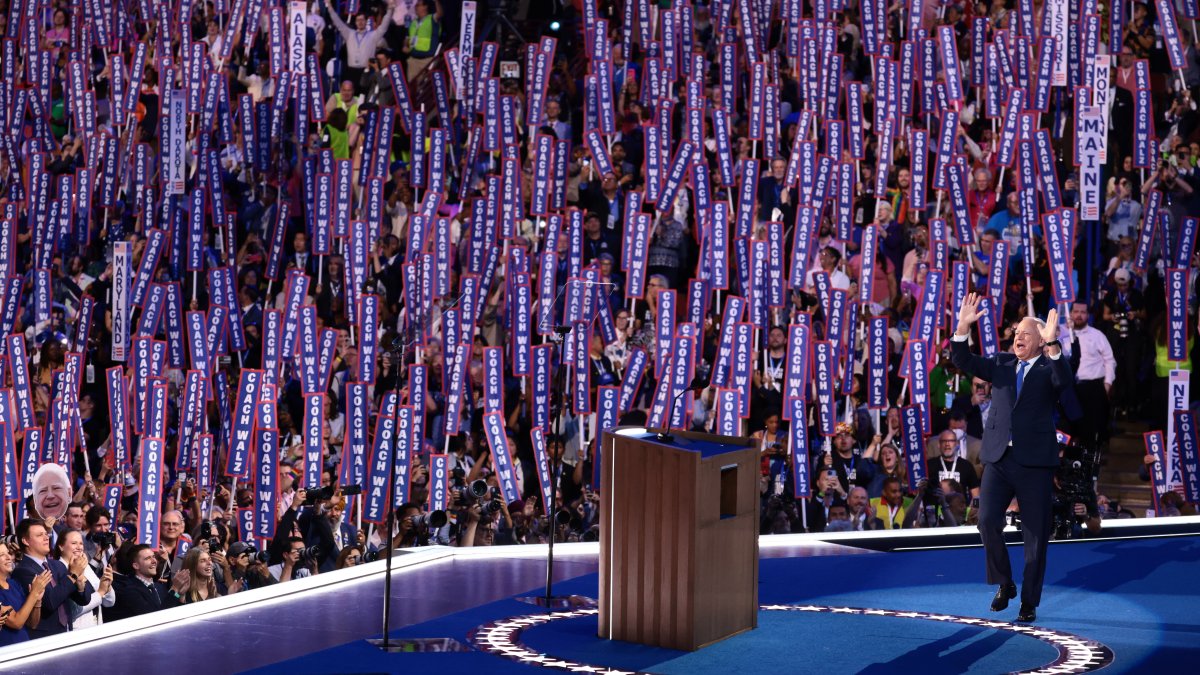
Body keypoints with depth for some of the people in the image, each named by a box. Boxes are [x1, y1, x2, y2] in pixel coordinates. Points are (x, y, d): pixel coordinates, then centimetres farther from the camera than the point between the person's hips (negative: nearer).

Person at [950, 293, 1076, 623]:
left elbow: (1065, 381, -21)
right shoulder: (1001, 363, 13)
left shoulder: (1049, 369, 1)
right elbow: (964, 361, 3)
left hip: (1035, 462, -3)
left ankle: (1029, 603, 12)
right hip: (998, 459, 3)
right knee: (987, 521, -12)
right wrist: (963, 328, -12)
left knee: (1035, 536, 2)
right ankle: (1004, 583, 10)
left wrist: (1052, 344, -34)